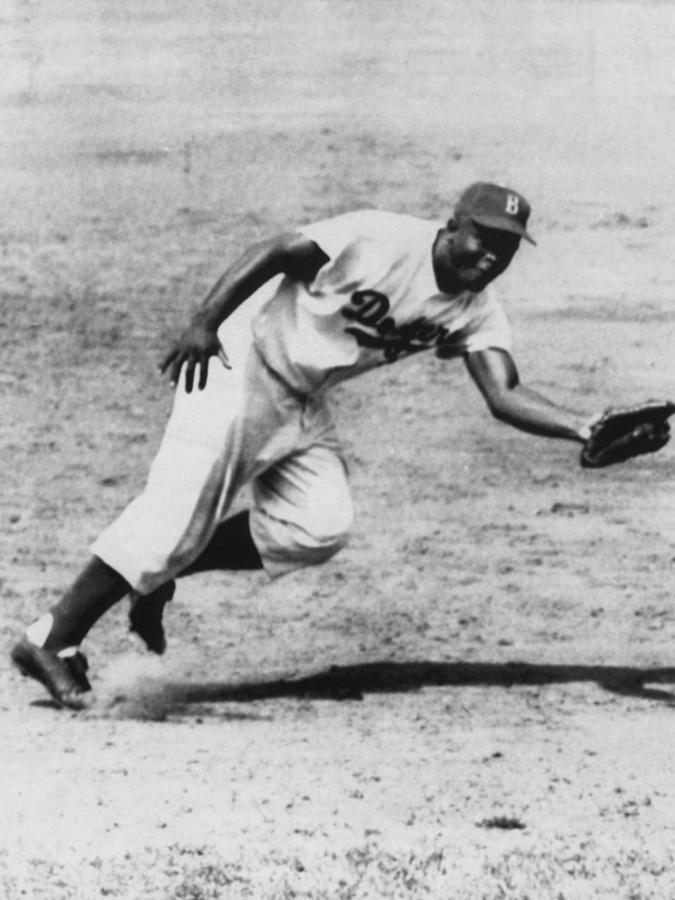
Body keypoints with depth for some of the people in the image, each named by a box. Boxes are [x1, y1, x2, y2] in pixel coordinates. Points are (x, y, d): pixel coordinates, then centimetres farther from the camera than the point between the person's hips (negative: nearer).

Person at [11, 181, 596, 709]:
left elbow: (505, 396, -11)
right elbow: (275, 252, -20)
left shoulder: (476, 312, -2)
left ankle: (156, 573, 8)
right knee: (181, 511, -14)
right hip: (242, 363, -8)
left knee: (320, 529, -7)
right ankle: (52, 641, -7)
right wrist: (205, 322, -29)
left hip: (303, 401, 8)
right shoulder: (382, 240, -21)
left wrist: (583, 427, -28)